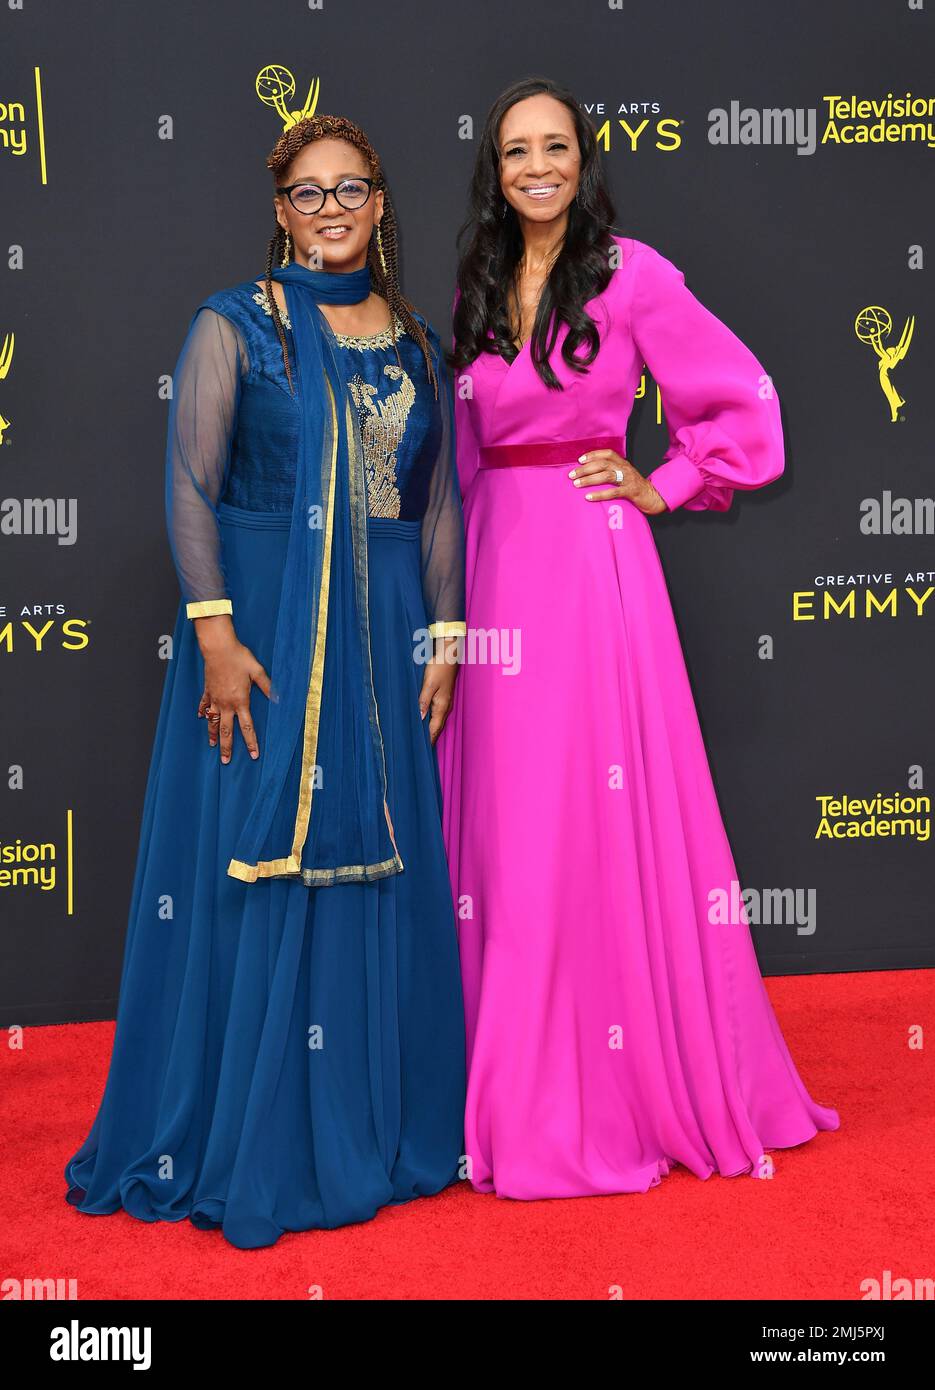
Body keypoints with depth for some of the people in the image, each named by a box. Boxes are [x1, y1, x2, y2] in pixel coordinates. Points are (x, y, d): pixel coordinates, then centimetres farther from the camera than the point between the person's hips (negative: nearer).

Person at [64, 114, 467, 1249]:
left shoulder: (415, 343, 12)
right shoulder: (233, 327, 0)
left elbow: (440, 504, 13)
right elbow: (189, 488, -8)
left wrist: (444, 635, 4)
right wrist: (216, 634, -16)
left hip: (382, 640, 4)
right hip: (261, 629, -4)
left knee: (378, 868, 8)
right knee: (252, 868, -1)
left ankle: (376, 1127, 23)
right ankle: (247, 1145, 13)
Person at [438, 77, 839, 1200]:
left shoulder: (629, 274, -4)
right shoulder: (475, 286, 12)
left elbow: (743, 401, -2)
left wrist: (664, 488, -4)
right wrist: (466, 559, 13)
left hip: (594, 560, -5)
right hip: (498, 563, 5)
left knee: (606, 805, -2)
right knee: (507, 815, 7)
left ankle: (639, 1076, 14)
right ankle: (523, 1087, 20)